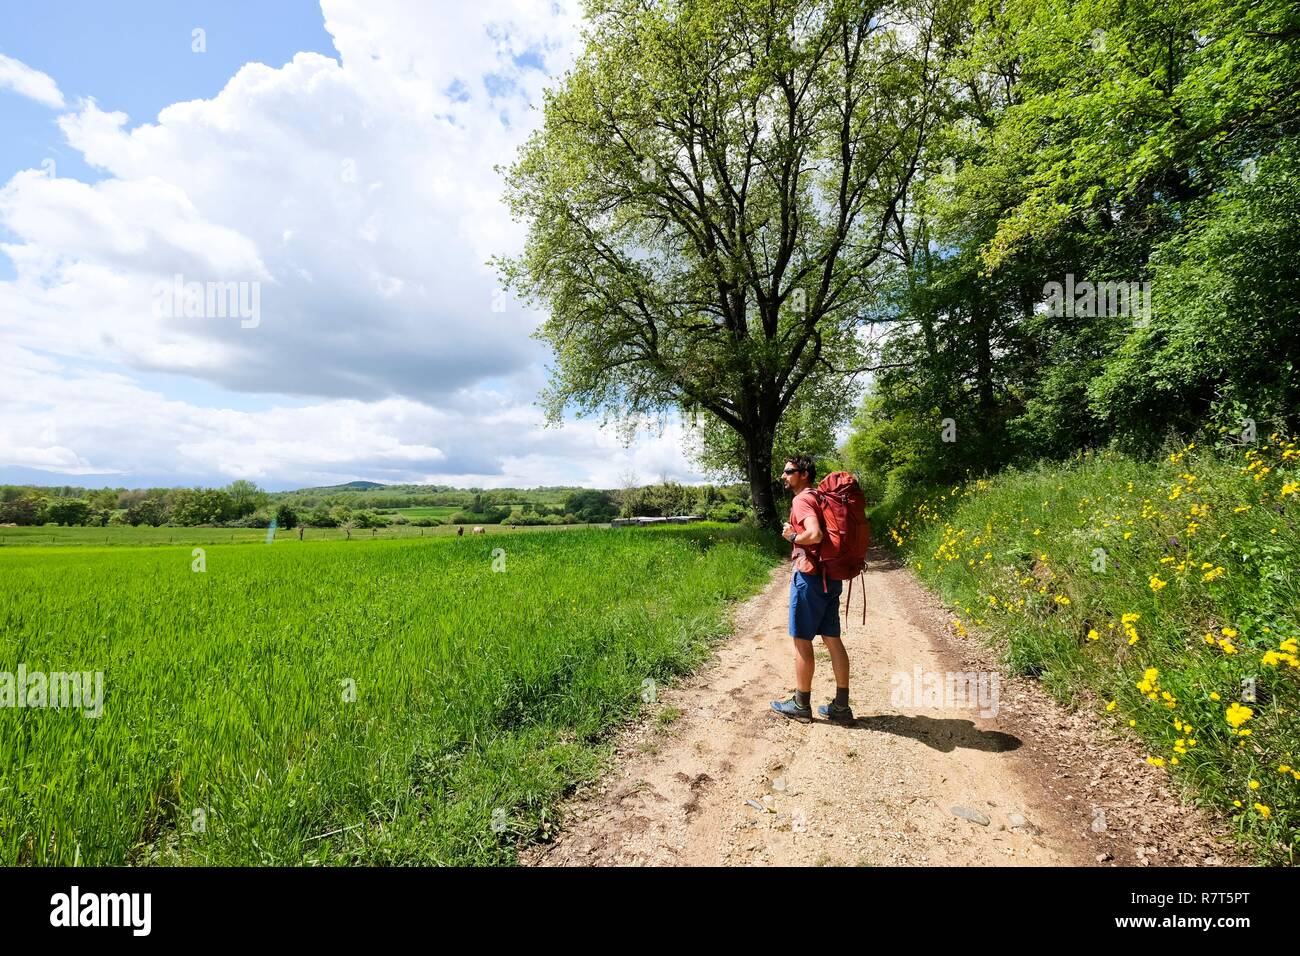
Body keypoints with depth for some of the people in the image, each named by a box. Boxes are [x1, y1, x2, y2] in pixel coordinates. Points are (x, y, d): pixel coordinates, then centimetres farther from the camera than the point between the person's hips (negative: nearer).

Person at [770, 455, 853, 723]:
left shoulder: (802, 500, -13)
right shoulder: (818, 498, 16)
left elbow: (815, 534, -28)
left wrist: (792, 536, -11)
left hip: (809, 577, -9)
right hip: (830, 577, 9)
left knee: (801, 640, 3)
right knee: (832, 639, 11)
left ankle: (801, 704, 14)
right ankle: (841, 705, 18)